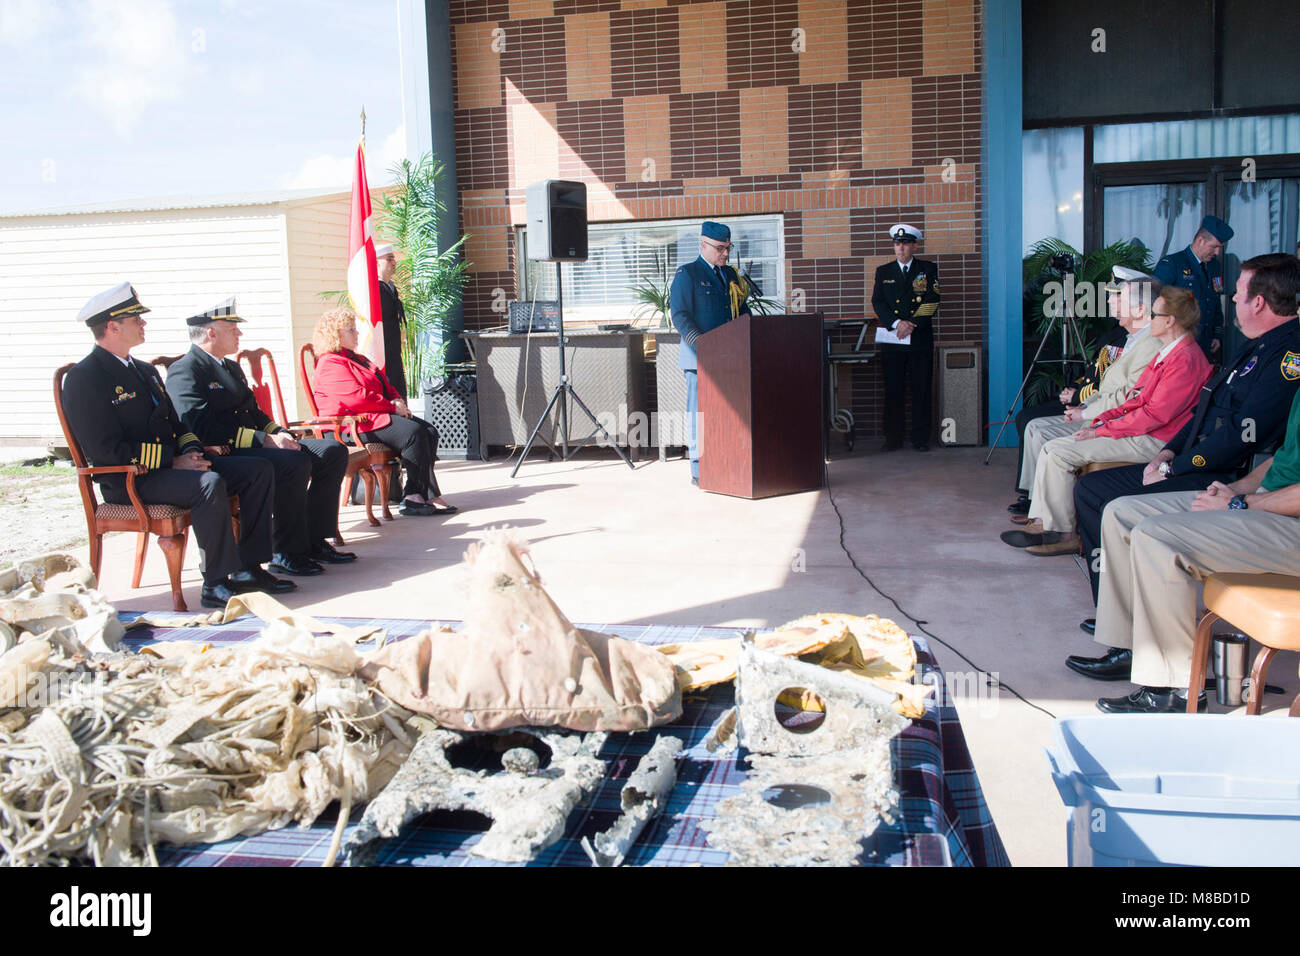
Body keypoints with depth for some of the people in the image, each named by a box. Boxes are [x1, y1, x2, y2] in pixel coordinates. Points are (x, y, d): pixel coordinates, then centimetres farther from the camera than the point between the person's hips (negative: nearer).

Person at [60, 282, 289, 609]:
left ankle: (248, 568, -5)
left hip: (170, 464, 9)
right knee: (209, 483, -35)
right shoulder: (83, 378, -9)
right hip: (128, 481, -9)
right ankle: (216, 583, -26)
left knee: (258, 471, -5)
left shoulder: (146, 371, 20)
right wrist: (172, 460, -17)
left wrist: (191, 452, 0)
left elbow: (175, 424, 23)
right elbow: (106, 449, -17)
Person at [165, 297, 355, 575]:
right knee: (295, 462, -33)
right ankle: (287, 553, -20)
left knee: (333, 451, -3)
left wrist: (280, 434, 3)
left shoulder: (232, 367, 25)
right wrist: (263, 439, -23)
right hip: (222, 455, -10)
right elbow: (200, 426, -20)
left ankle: (314, 540, -2)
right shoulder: (183, 371, -7)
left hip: (253, 445, 10)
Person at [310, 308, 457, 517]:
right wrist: (392, 407, -14)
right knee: (412, 432, -27)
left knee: (430, 431, -10)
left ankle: (414, 495, -17)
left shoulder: (358, 359, 25)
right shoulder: (330, 364, -9)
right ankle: (430, 497, -21)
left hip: (375, 416, 11)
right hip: (350, 425, -10)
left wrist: (397, 400, 5)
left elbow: (385, 385, 28)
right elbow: (357, 397, -20)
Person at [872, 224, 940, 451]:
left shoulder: (929, 269, 7)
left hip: (920, 339, -1)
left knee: (921, 390, 1)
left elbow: (932, 302, -1)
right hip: (892, 340, 1)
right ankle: (893, 438, 7)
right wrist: (897, 323, -14)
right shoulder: (883, 272, 12)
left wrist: (912, 325, -12)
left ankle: (920, 439, 8)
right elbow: (878, 303, 2)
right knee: (892, 390, 1)